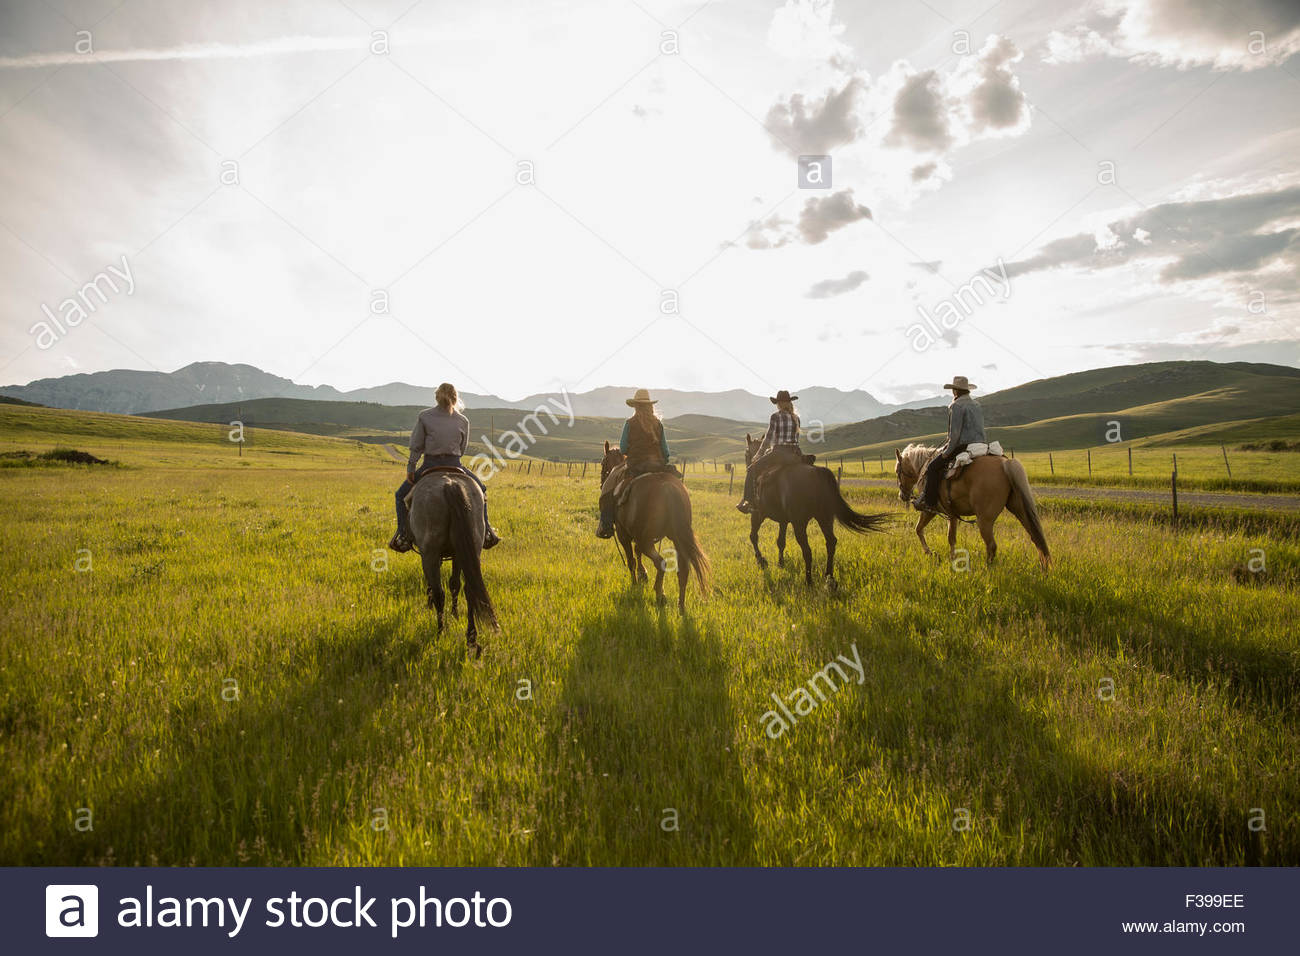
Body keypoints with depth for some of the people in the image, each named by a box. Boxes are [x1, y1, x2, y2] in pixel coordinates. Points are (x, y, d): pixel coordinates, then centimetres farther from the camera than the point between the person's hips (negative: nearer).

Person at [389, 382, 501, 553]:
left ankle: (403, 535, 7)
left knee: (402, 494, 19)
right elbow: (463, 449, 9)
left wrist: (410, 469, 5)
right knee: (480, 488, 26)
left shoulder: (424, 416, -3)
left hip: (430, 466, -1)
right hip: (455, 465, 1)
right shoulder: (463, 421, 3)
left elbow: (416, 446, -3)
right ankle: (486, 532, 17)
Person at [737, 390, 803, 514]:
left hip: (779, 453, -6)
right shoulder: (796, 418, 12)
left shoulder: (775, 416, -6)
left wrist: (759, 454, 4)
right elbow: (796, 438, 16)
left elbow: (768, 438, -6)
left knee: (752, 470, 8)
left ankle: (749, 502, 1)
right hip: (795, 455, 6)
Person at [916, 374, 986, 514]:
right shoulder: (976, 404, 17)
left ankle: (929, 502, -7)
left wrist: (947, 452, -10)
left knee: (933, 467, -3)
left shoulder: (957, 406, -12)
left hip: (963, 446, -10)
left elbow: (955, 433, -19)